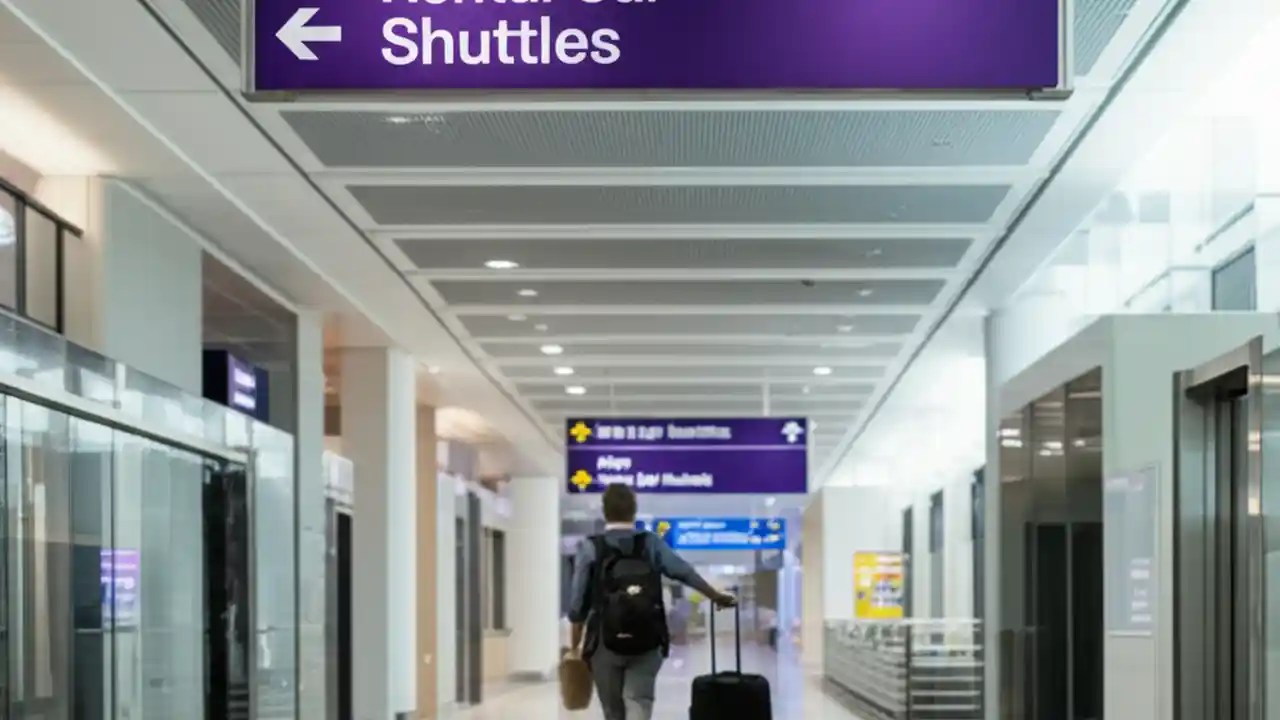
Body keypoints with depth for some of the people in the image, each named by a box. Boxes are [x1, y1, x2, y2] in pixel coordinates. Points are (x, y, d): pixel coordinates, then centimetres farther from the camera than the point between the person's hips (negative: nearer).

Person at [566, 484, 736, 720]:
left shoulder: (590, 548, -4)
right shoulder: (651, 543, 0)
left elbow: (578, 605, -3)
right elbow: (686, 573, 5)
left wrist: (575, 647, 7)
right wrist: (717, 596, 21)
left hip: (606, 644, -1)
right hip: (647, 644, 1)